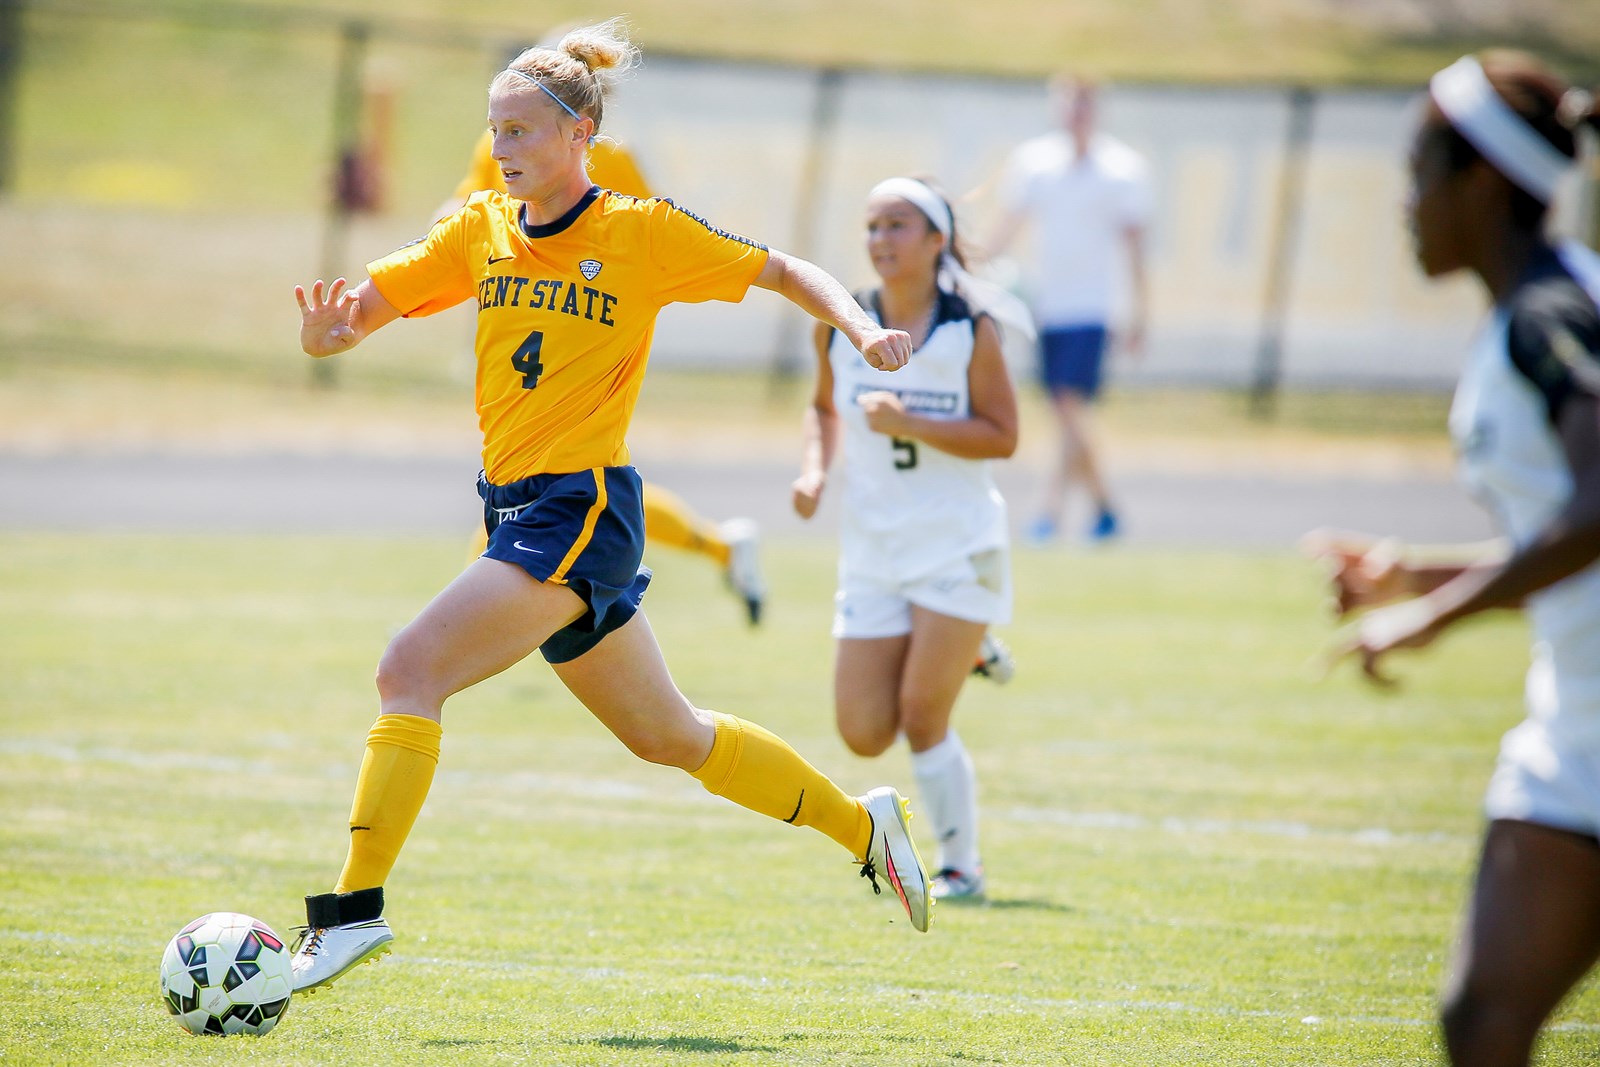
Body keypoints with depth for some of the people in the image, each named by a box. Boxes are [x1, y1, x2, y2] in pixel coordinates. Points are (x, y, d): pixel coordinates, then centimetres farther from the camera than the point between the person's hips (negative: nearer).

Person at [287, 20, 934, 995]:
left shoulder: (644, 232, -7)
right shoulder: (480, 231, 8)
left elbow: (785, 272, 1)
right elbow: (367, 303, 3)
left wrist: (859, 324, -16)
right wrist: (328, 330, -20)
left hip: (581, 511, -7)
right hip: (516, 506, 7)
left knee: (412, 669, -20)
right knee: (668, 737, 18)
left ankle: (356, 907, -17)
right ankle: (863, 824, 35)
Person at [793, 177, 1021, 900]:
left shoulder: (970, 332, -8)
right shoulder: (839, 326, 2)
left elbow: (1002, 436, -10)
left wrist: (911, 425, -21)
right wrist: (815, 468, 0)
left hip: (957, 545, -4)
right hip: (872, 548, 4)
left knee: (923, 719, -9)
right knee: (864, 736, -1)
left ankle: (960, 868, 9)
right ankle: (963, 658, 28)